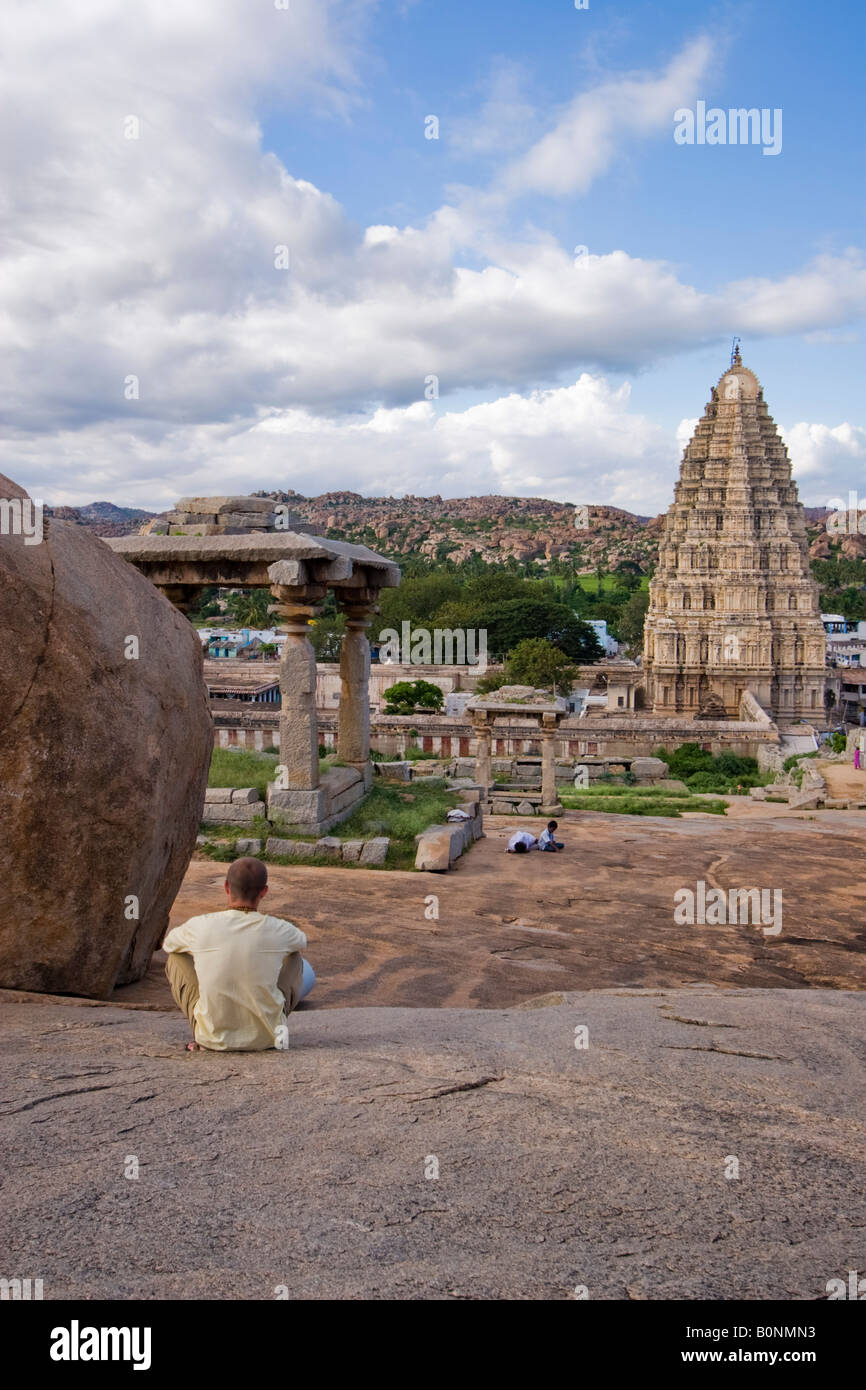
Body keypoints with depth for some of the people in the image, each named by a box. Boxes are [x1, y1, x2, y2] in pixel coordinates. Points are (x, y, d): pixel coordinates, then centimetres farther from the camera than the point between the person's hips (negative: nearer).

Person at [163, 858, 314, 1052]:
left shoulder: (199, 926, -14)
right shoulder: (279, 930, -13)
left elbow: (168, 944, 12)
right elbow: (301, 941, 15)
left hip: (213, 1039, 0)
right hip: (265, 1037, 0)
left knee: (177, 957, 19)